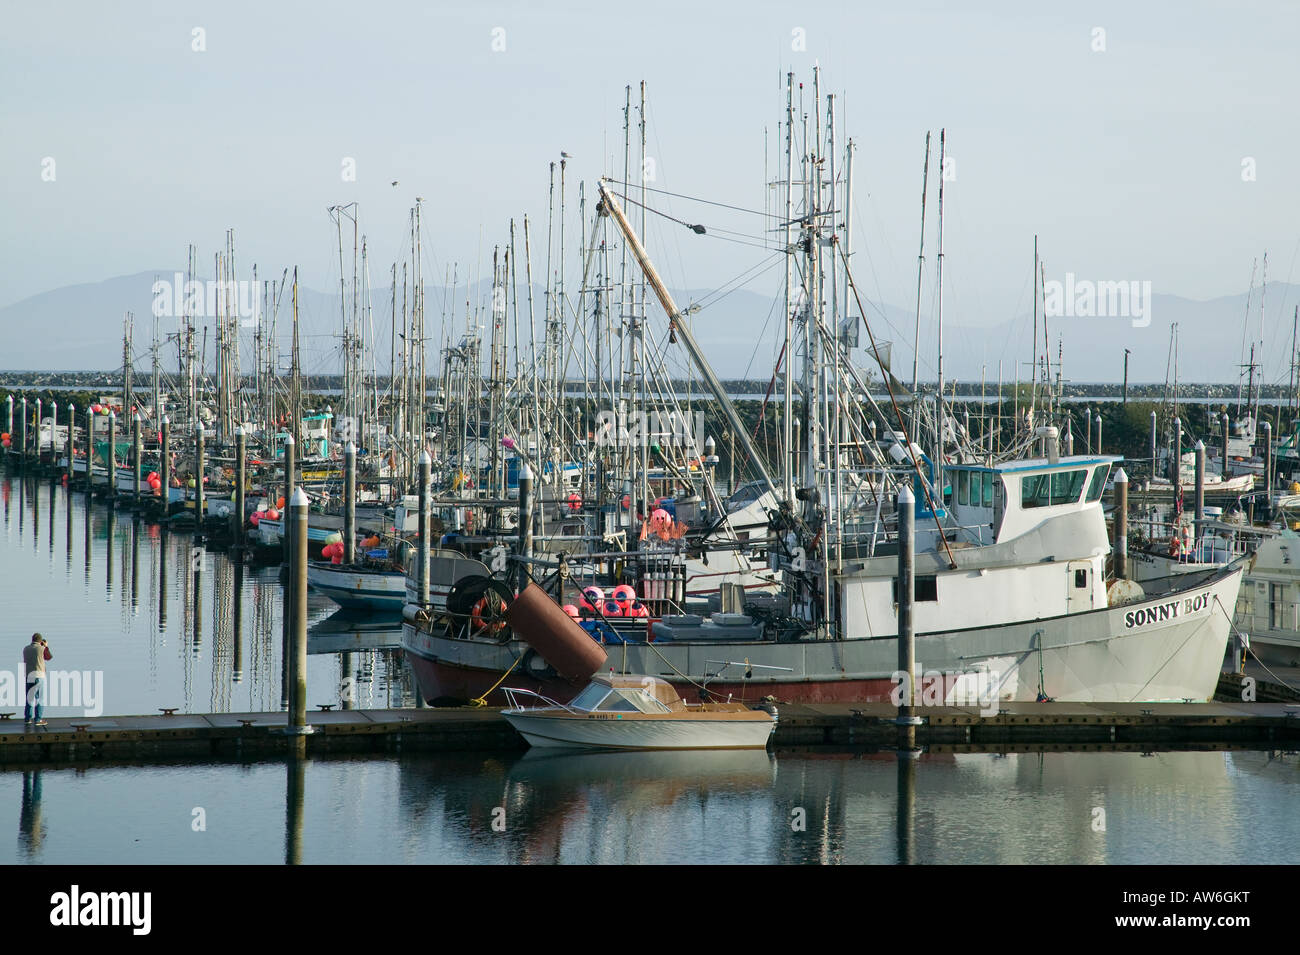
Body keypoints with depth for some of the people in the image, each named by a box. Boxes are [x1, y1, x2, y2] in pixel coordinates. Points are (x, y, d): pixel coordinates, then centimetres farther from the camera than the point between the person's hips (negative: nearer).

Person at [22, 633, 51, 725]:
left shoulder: (25, 649, 8)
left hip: (28, 676, 4)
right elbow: (49, 657, 13)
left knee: (29, 697, 14)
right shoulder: (42, 649, -4)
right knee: (39, 698, -1)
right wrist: (46, 647, 29)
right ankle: (37, 719, -4)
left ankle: (27, 718, 17)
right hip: (39, 676, -4)